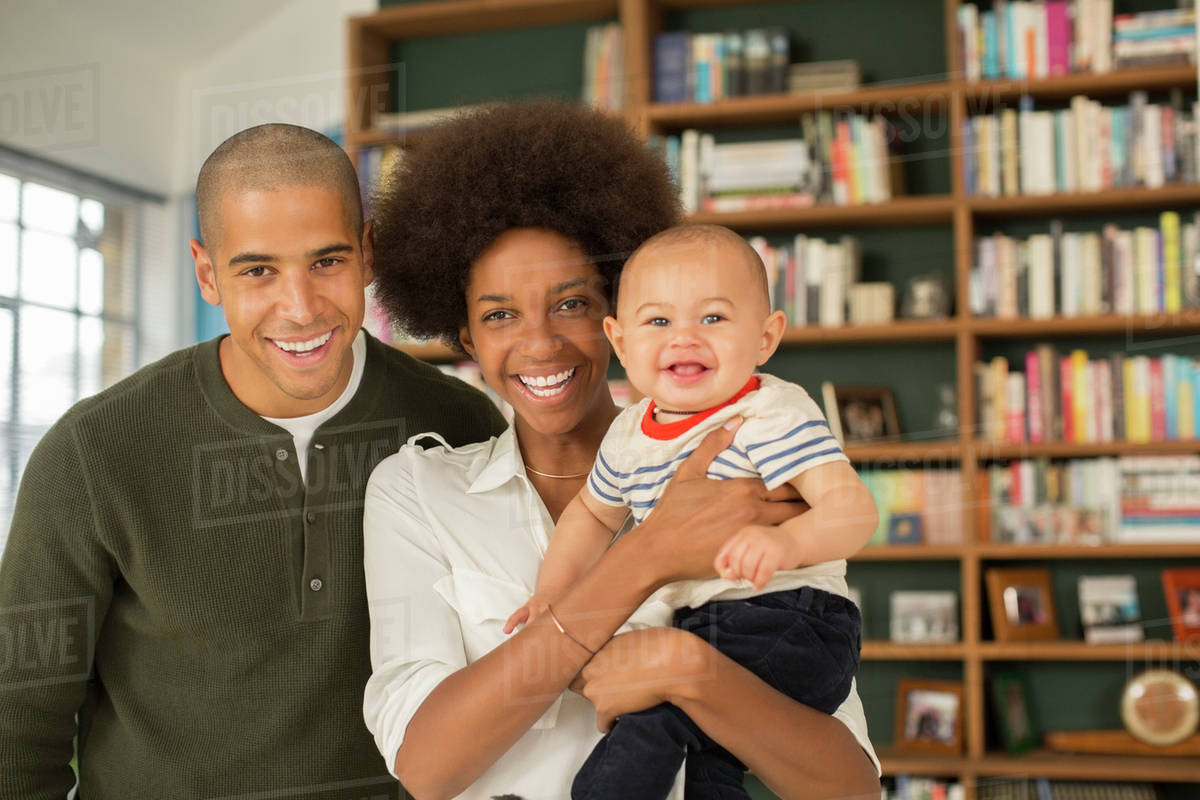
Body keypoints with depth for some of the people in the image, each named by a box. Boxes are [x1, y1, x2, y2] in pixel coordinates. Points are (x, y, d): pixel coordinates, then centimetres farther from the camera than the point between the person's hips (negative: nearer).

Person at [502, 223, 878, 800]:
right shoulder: (630, 434, 7)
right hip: (700, 628, 8)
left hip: (791, 625, -8)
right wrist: (554, 589, 11)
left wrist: (787, 542, -45)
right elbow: (592, 512, 25)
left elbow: (854, 508, -26)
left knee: (659, 699, -23)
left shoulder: (773, 418, -14)